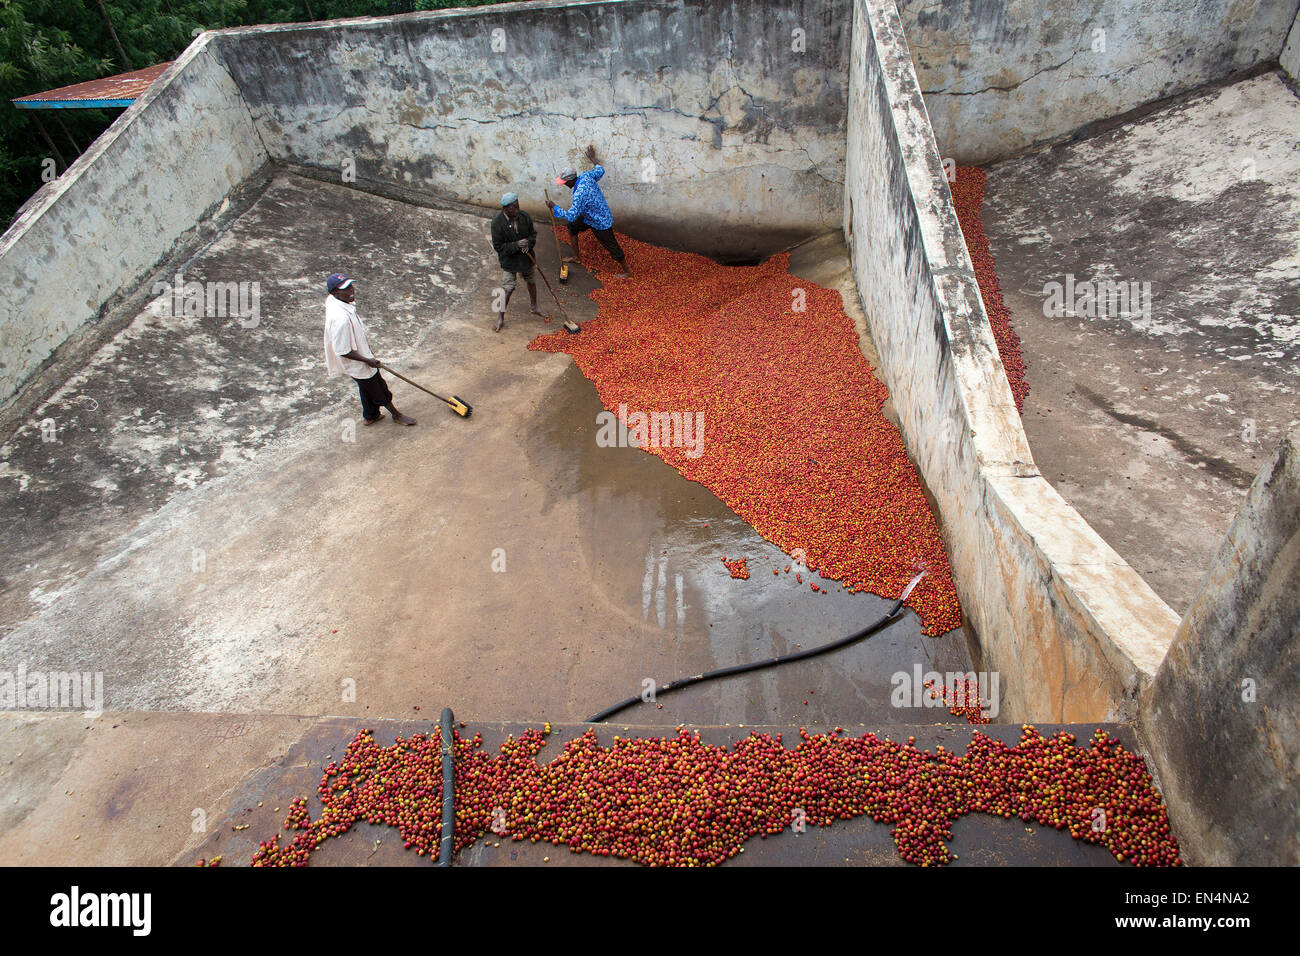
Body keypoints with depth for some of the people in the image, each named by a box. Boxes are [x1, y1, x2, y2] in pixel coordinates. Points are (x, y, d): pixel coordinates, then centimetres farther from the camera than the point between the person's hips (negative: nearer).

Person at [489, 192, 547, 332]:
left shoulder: (524, 216, -9)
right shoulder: (497, 223, -21)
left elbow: (533, 233, 3)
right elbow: (498, 246, -18)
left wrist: (528, 243, -19)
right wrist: (516, 245, -29)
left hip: (526, 257, 5)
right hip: (508, 260, -4)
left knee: (531, 282, 21)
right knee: (508, 288, -4)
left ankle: (533, 307, 47)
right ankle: (500, 317, 13)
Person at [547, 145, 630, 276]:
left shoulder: (580, 194, -37)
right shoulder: (586, 176, -12)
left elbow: (571, 216, -34)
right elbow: (600, 170, 8)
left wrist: (554, 207, -23)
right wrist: (593, 159, 25)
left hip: (601, 223, -10)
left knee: (612, 247, 5)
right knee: (572, 226, 19)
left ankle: (627, 271, 22)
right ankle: (576, 257, 33)